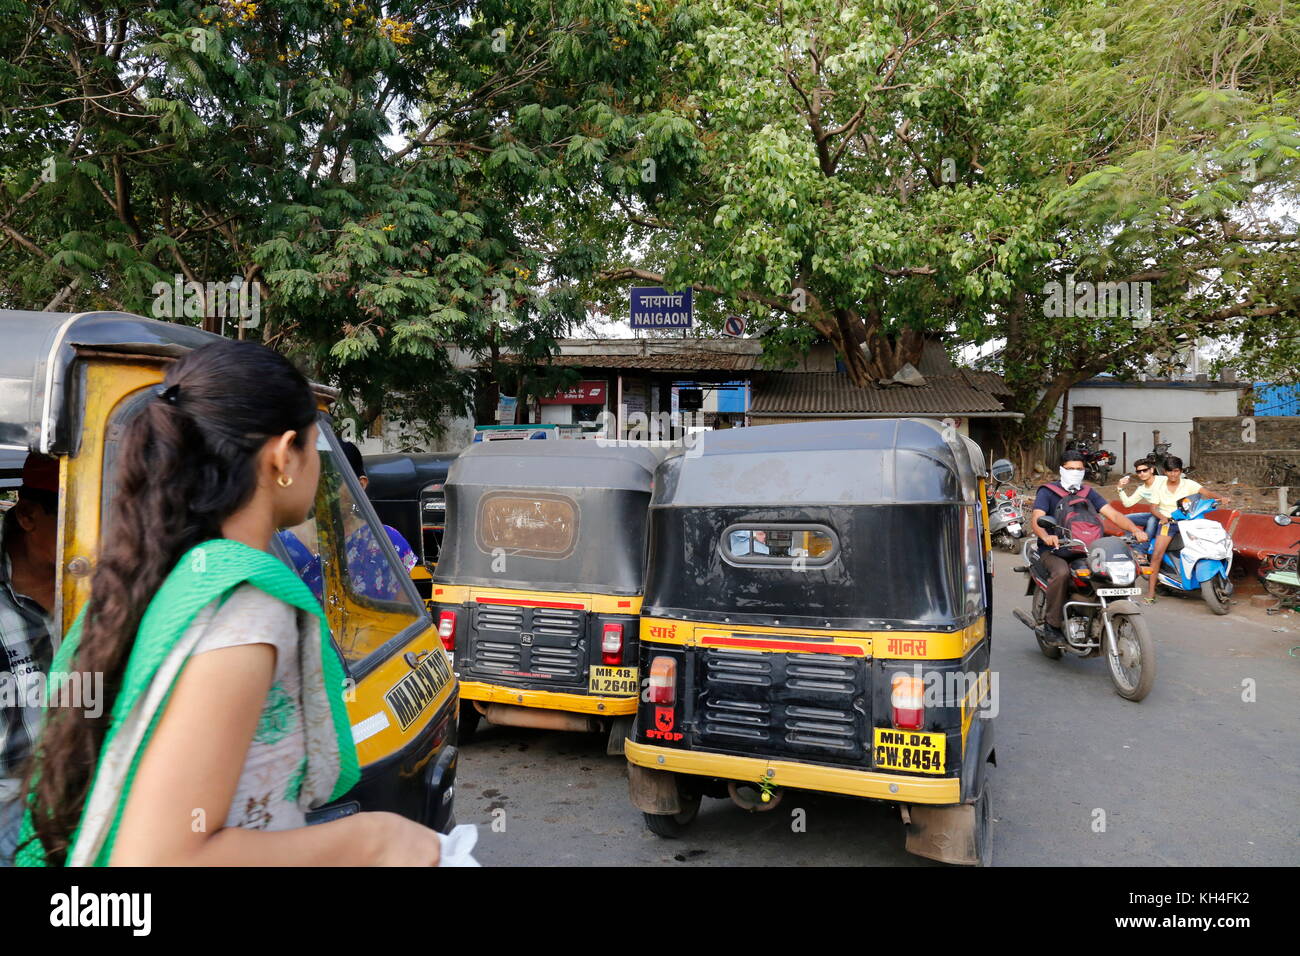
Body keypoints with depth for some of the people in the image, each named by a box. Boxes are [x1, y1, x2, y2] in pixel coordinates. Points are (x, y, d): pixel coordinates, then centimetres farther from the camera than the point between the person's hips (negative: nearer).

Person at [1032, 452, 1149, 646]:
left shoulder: (1088, 493, 14)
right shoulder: (1047, 492, -1)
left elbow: (1113, 514, 2)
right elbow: (1036, 520, -16)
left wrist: (1136, 530, -17)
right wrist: (1046, 536, -39)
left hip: (1083, 550, 4)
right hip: (1053, 550, -4)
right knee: (1061, 572, -35)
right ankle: (1052, 623, -19)